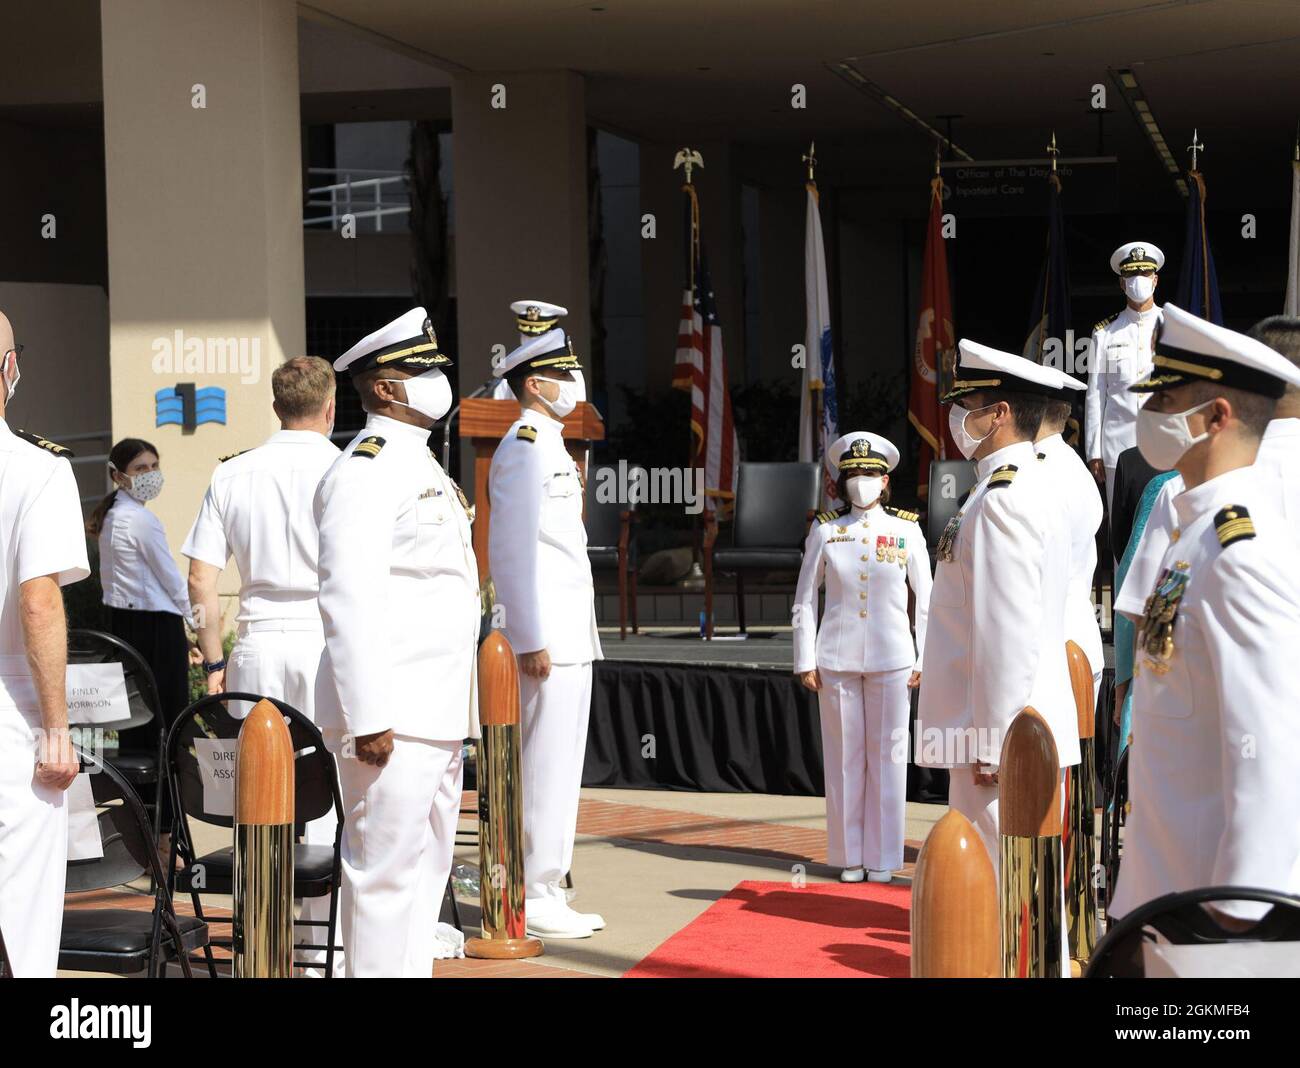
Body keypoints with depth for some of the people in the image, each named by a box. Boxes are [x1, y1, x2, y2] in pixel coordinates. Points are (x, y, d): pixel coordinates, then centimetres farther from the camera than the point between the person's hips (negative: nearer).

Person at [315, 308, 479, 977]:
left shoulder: (420, 465, 18)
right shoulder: (367, 468, -13)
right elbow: (349, 601, -21)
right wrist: (368, 716, -24)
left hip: (438, 714, 10)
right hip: (392, 719, -10)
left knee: (426, 867, 16)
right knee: (386, 873, -6)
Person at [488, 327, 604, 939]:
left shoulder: (549, 448, 20)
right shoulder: (524, 445, -11)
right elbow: (510, 550, -18)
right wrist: (531, 639, -21)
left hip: (570, 635, 10)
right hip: (547, 636, -10)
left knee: (558, 770, 12)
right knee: (546, 769, -7)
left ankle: (545, 892, 17)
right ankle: (534, 900, -3)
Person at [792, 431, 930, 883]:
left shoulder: (906, 530, 2)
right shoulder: (826, 531, 3)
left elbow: (926, 600, 5)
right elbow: (804, 601, 6)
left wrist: (924, 661, 0)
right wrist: (805, 661, 1)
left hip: (891, 659, 0)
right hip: (837, 659, 0)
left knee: (887, 756, 2)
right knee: (844, 757, 5)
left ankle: (882, 858, 12)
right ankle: (850, 858, 14)